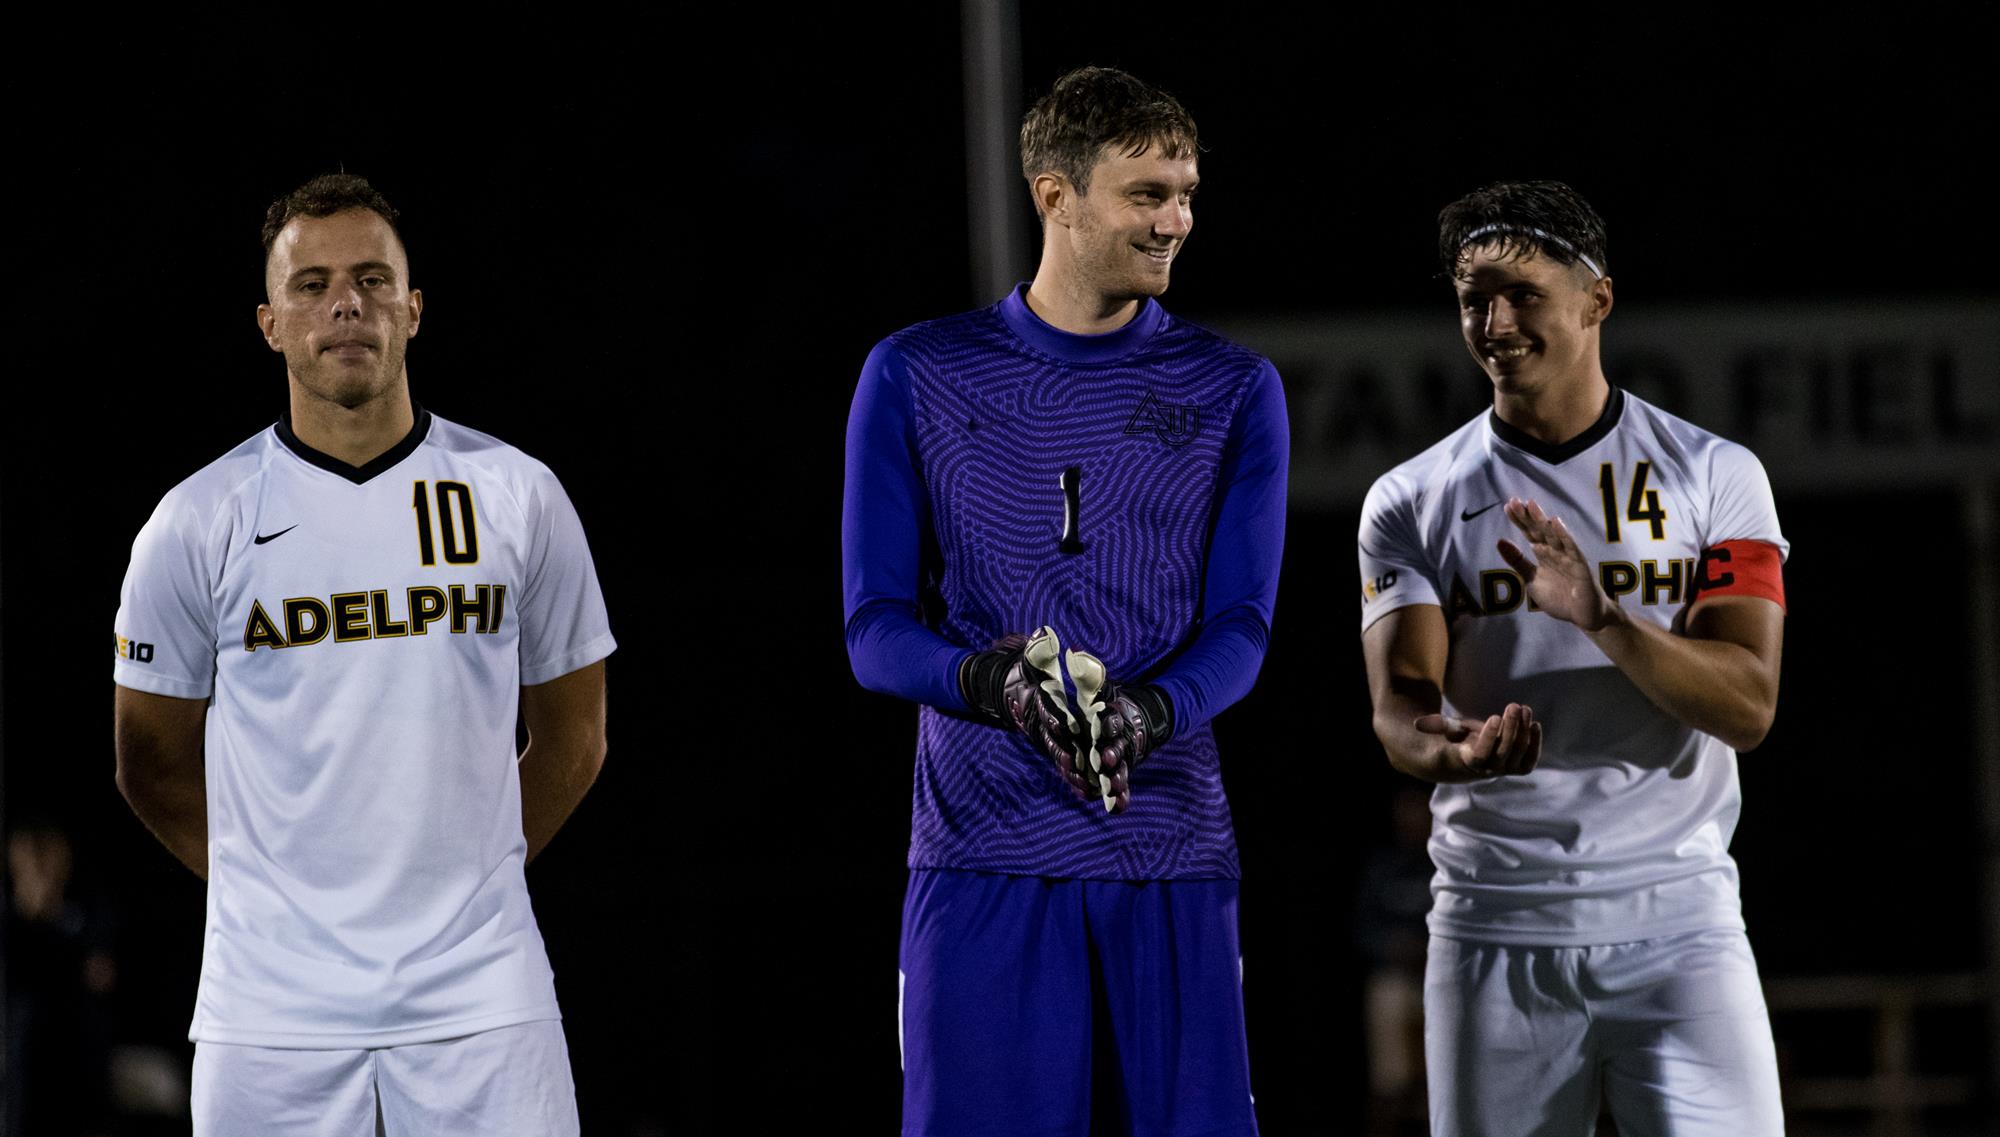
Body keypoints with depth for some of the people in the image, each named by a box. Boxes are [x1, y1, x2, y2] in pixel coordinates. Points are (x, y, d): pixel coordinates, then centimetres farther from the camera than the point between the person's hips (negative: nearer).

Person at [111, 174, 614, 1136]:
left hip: (481, 986, 1)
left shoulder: (517, 497, 5)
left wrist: (462, 878, 12)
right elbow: (154, 767, 10)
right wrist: (280, 893, 9)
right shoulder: (198, 524, 1)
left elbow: (572, 741, 15)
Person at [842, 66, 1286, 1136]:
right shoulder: (917, 377, 6)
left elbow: (1240, 624, 3)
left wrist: (1150, 711, -19)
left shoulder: (1231, 391, 10)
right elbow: (875, 628, 2)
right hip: (981, 849, -1)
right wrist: (988, 682, -19)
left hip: (1170, 853, 1)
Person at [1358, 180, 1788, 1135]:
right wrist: (1454, 751, -29)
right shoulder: (1411, 502, 7)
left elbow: (1748, 706, -5)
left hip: (1677, 921, -1)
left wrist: (1601, 619, -22)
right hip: (1495, 929, 1)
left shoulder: (1716, 476, 5)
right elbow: (1399, 707, -5)